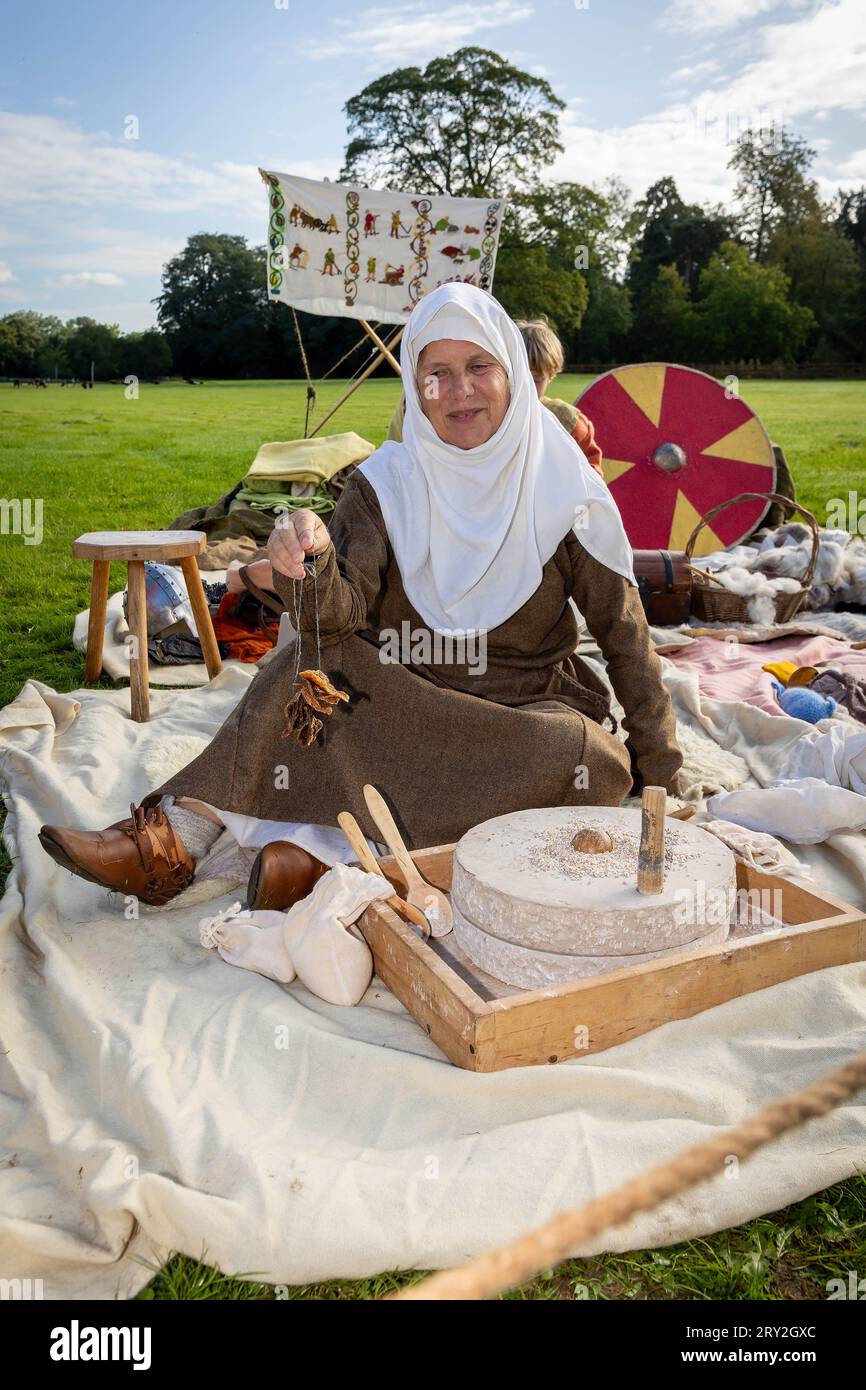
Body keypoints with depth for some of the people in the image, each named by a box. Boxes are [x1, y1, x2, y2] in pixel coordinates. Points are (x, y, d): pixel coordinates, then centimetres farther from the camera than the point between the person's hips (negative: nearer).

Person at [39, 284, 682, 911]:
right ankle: (176, 837, -28)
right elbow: (343, 615, -18)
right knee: (318, 655, -24)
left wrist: (662, 776, -4)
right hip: (407, 701, 1)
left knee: (595, 759, -33)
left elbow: (626, 633, -3)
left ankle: (325, 852, -34)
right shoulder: (386, 484, -5)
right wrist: (311, 564, -41)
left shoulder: (563, 490, -8)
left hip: (528, 710, 0)